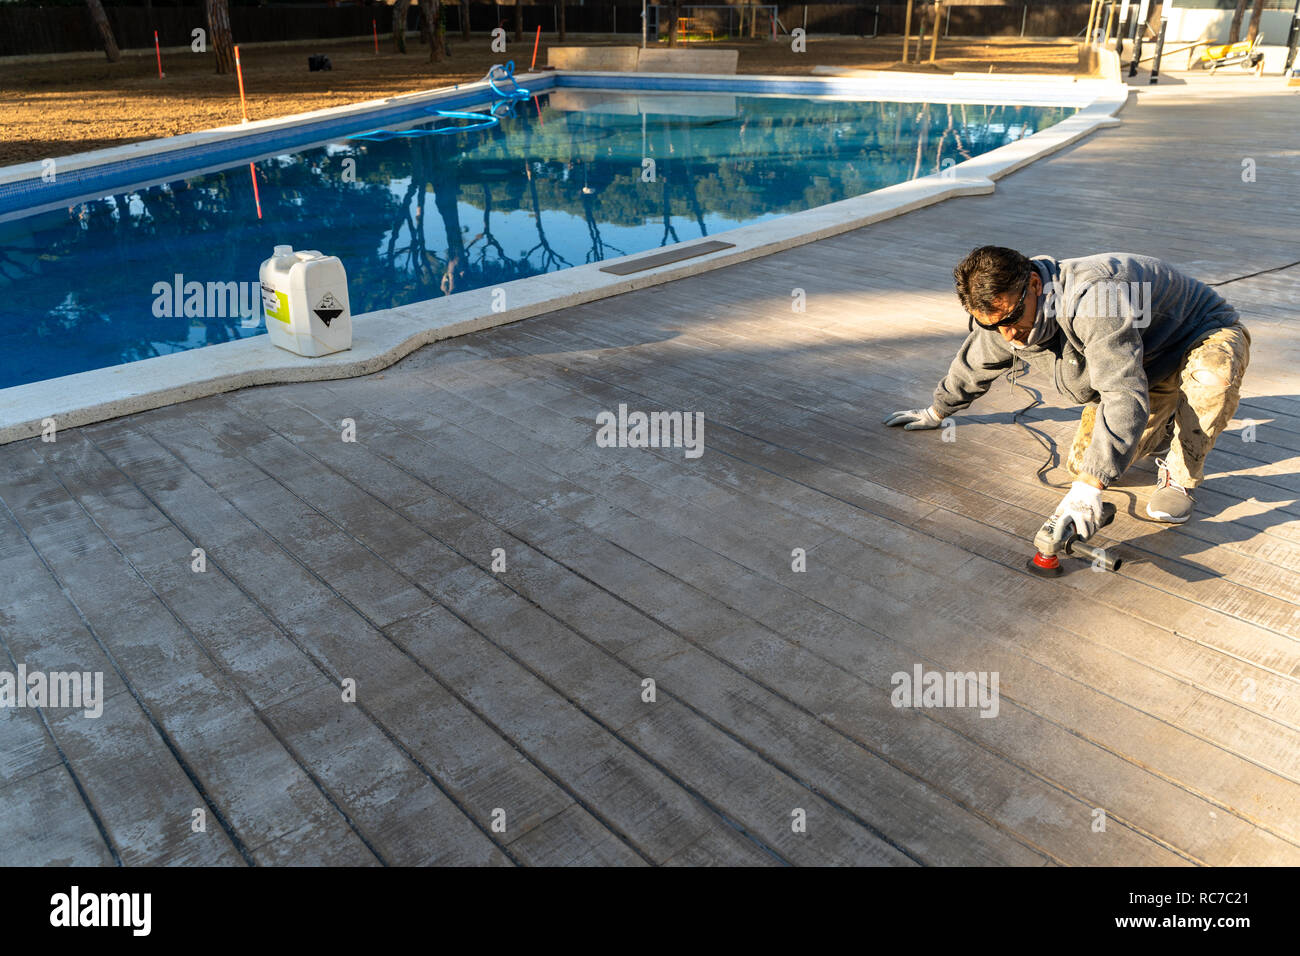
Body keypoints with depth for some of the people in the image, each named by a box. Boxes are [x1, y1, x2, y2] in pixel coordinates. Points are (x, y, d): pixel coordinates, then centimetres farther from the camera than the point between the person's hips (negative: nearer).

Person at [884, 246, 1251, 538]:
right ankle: (1162, 432, 22)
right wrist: (937, 411, 21)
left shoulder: (1092, 298, -43)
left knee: (1213, 374, -43)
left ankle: (1181, 477, -17)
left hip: (1208, 335, -6)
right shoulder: (1004, 308, -16)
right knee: (1081, 462, -6)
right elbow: (975, 362, 7)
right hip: (1141, 366, 7)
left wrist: (1090, 484, -52)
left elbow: (1124, 394, -48)